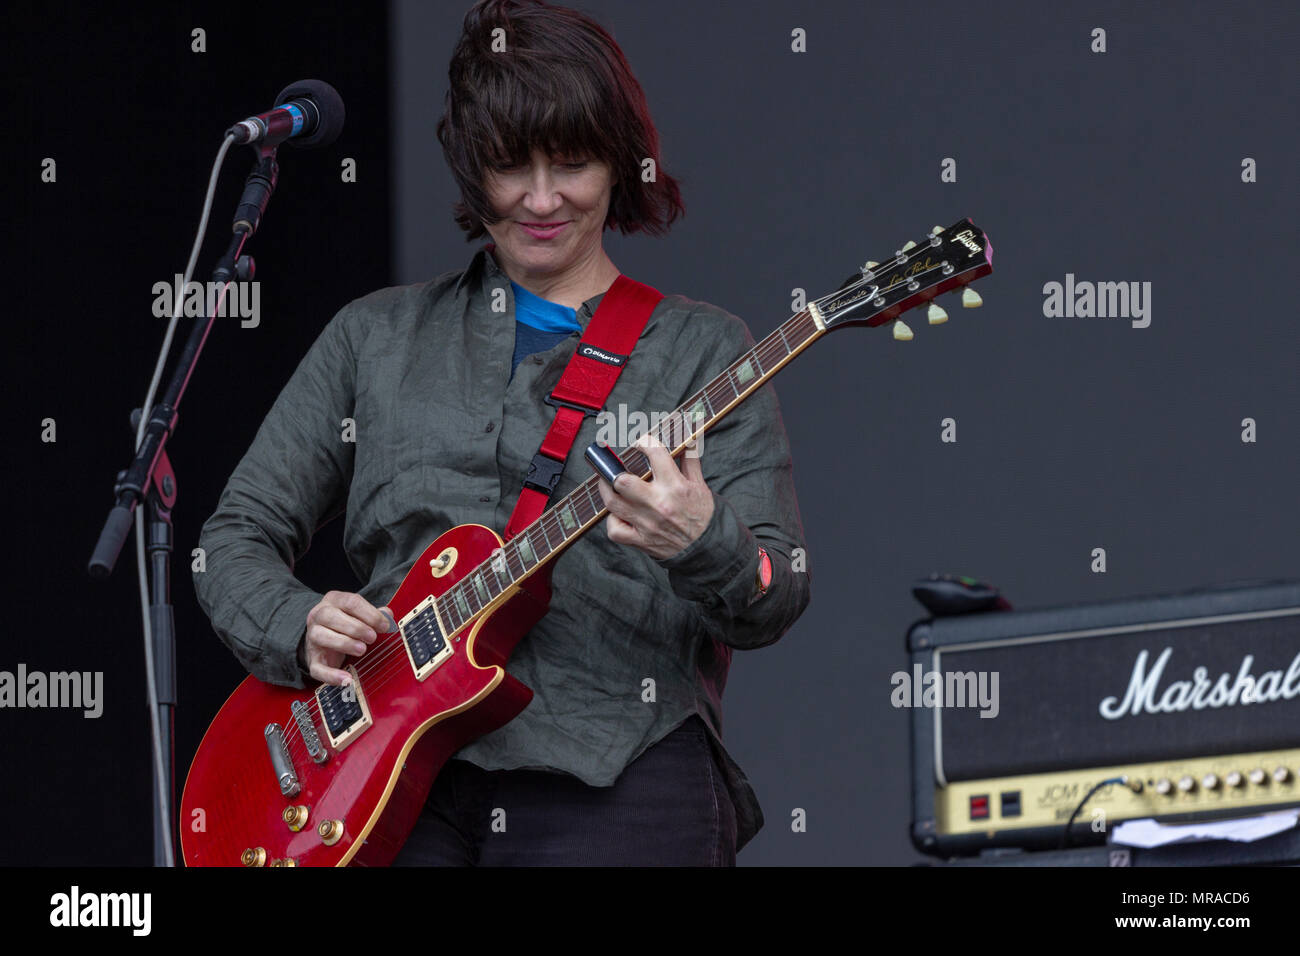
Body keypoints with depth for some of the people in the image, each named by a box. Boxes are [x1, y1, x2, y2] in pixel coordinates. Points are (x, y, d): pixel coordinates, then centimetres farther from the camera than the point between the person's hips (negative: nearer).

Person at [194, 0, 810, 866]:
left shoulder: (701, 351, 11)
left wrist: (701, 543, -21)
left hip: (618, 787, -1)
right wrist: (301, 626, -2)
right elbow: (238, 536, 19)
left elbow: (776, 599, 2)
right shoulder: (376, 339, 18)